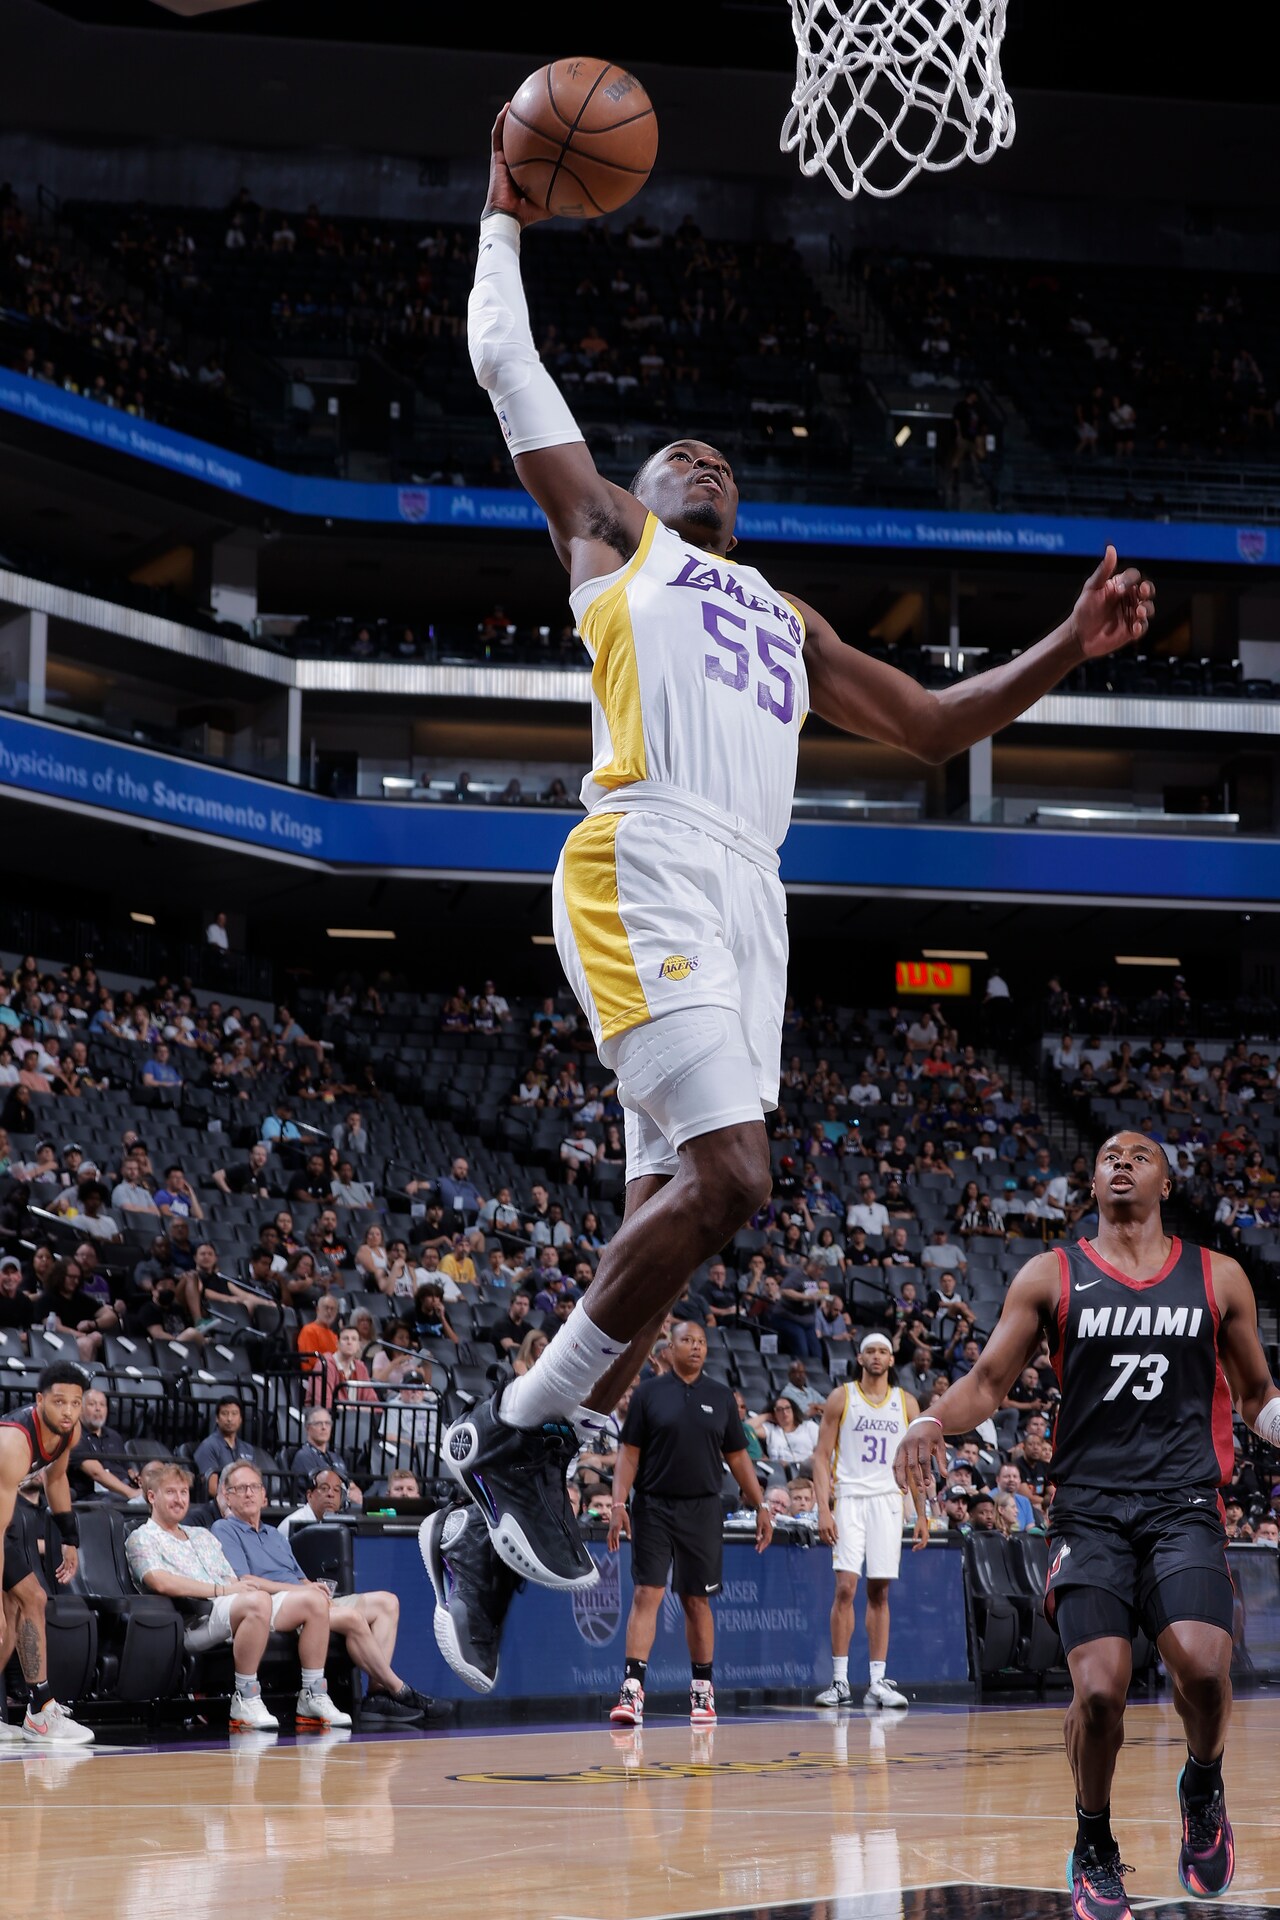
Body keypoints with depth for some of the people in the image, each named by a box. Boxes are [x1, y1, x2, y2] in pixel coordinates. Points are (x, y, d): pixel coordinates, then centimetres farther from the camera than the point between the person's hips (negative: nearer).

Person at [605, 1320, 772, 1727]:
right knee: (646, 1593, -10)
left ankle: (702, 1692, 18)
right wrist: (618, 1504, -11)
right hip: (654, 1507, -2)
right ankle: (632, 1688, -15)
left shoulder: (721, 1396, 8)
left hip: (702, 1510, 2)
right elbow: (629, 1453, 0)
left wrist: (760, 1506, 8)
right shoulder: (648, 1393, 1)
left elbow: (737, 1456, 12)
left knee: (697, 1600, 8)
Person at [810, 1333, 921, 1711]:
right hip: (849, 1498, -3)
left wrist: (923, 1517, 7)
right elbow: (822, 1456, 0)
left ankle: (877, 1681, 6)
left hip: (888, 1501, 3)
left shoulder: (906, 1403, 10)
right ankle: (840, 1682, -7)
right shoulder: (841, 1398, 2)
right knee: (845, 1587, -10)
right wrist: (823, 1509, -11)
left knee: (880, 1592, 4)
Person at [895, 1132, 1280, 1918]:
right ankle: (1095, 1851, 12)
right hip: (1090, 1507, 0)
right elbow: (987, 1383, 6)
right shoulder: (1051, 1277, 7)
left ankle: (1203, 1787, 12)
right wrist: (932, 1421, -14)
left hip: (1185, 1505, 0)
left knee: (1202, 1666, -22)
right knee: (1100, 1689, -14)